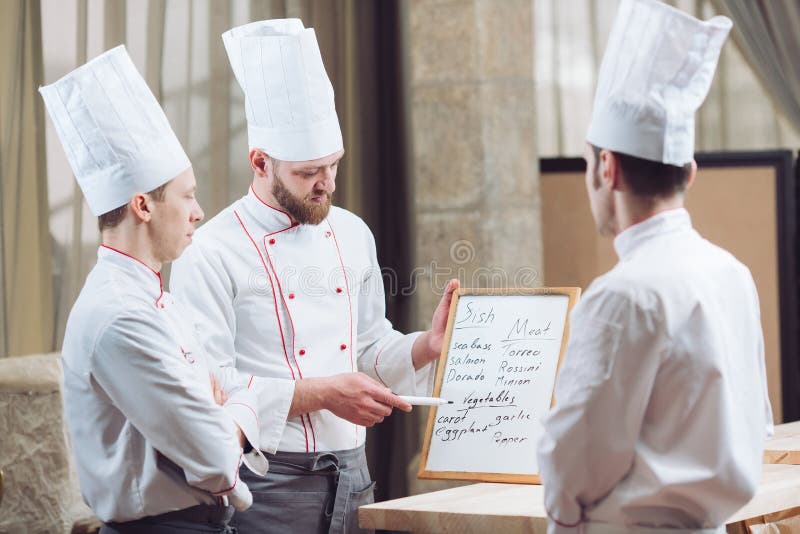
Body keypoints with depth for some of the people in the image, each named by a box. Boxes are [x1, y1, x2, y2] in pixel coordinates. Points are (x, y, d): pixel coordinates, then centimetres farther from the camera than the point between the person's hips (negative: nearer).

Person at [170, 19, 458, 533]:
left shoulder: (352, 235, 10)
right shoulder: (211, 255, -11)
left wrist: (426, 345, 0)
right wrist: (321, 394, -19)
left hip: (350, 472, 6)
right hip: (268, 486, -6)